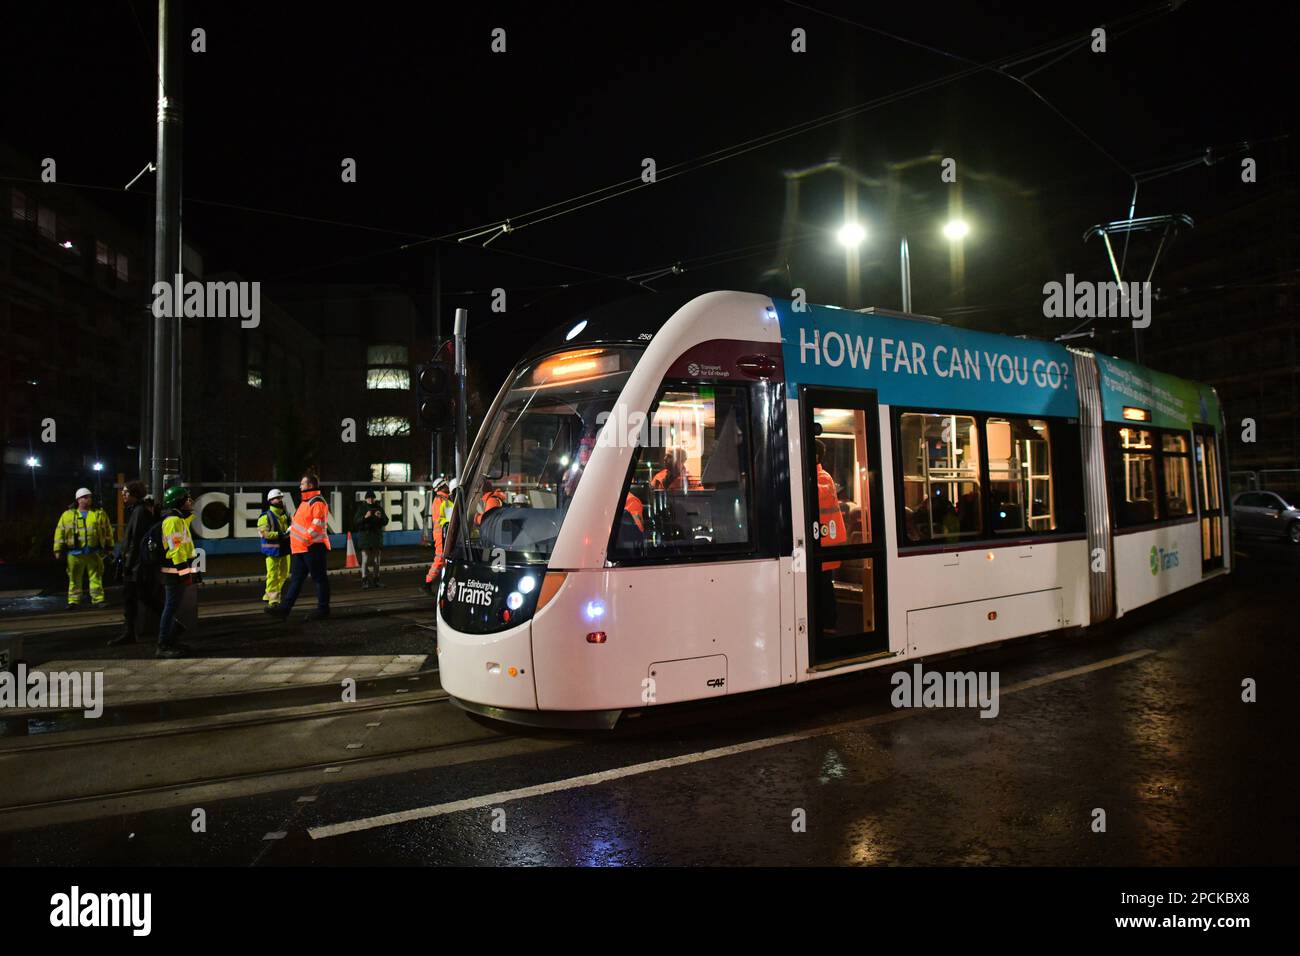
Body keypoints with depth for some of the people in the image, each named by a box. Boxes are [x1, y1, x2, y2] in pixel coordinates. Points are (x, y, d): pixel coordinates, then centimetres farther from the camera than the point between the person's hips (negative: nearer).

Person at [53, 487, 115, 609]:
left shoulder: (99, 514, 8)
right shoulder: (68, 515, 6)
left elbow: (108, 530, 13)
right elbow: (60, 532, 6)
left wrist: (109, 546, 12)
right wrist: (58, 550, 3)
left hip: (94, 552, 0)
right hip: (75, 553, 0)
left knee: (96, 577, 0)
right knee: (75, 578, 6)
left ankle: (98, 599, 3)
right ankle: (73, 601, 13)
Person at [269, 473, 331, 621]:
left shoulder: (318, 503, -13)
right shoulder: (305, 502, 20)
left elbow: (318, 525, -22)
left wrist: (305, 540, -24)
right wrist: (289, 530, 21)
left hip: (313, 548, -10)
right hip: (301, 548, 10)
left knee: (319, 578, -1)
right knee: (295, 579, 8)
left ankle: (323, 609, 5)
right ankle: (284, 608, 9)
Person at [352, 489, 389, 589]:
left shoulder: (379, 508, 7)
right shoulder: (361, 508, 0)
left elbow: (385, 521, 3)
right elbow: (356, 522, -7)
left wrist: (380, 517, -17)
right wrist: (365, 517, -23)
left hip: (377, 536, 3)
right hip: (364, 535, -3)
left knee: (376, 559, 6)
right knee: (365, 559, -9)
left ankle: (375, 580, 12)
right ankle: (364, 581, -11)